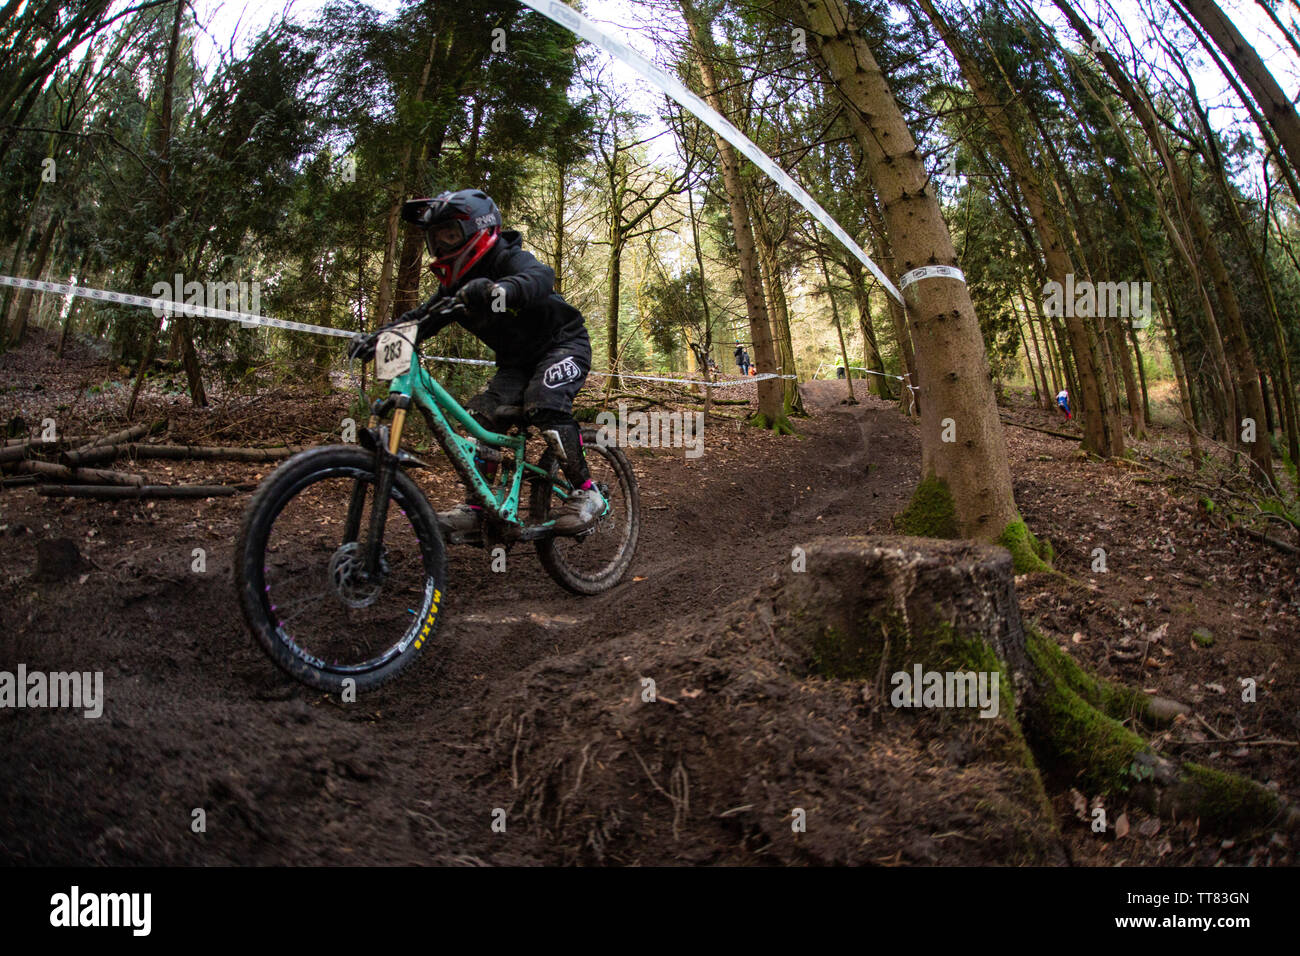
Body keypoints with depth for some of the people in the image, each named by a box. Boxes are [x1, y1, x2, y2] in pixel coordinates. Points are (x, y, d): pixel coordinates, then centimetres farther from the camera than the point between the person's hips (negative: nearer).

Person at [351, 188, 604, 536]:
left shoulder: (509, 260, -21)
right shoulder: (457, 284, 3)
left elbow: (540, 277, -43)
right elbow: (422, 317, 0)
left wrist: (498, 290, -64)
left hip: (562, 344, -7)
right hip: (517, 361, 7)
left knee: (542, 402, -32)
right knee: (483, 414, -11)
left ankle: (587, 494, -24)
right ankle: (475, 508, -7)